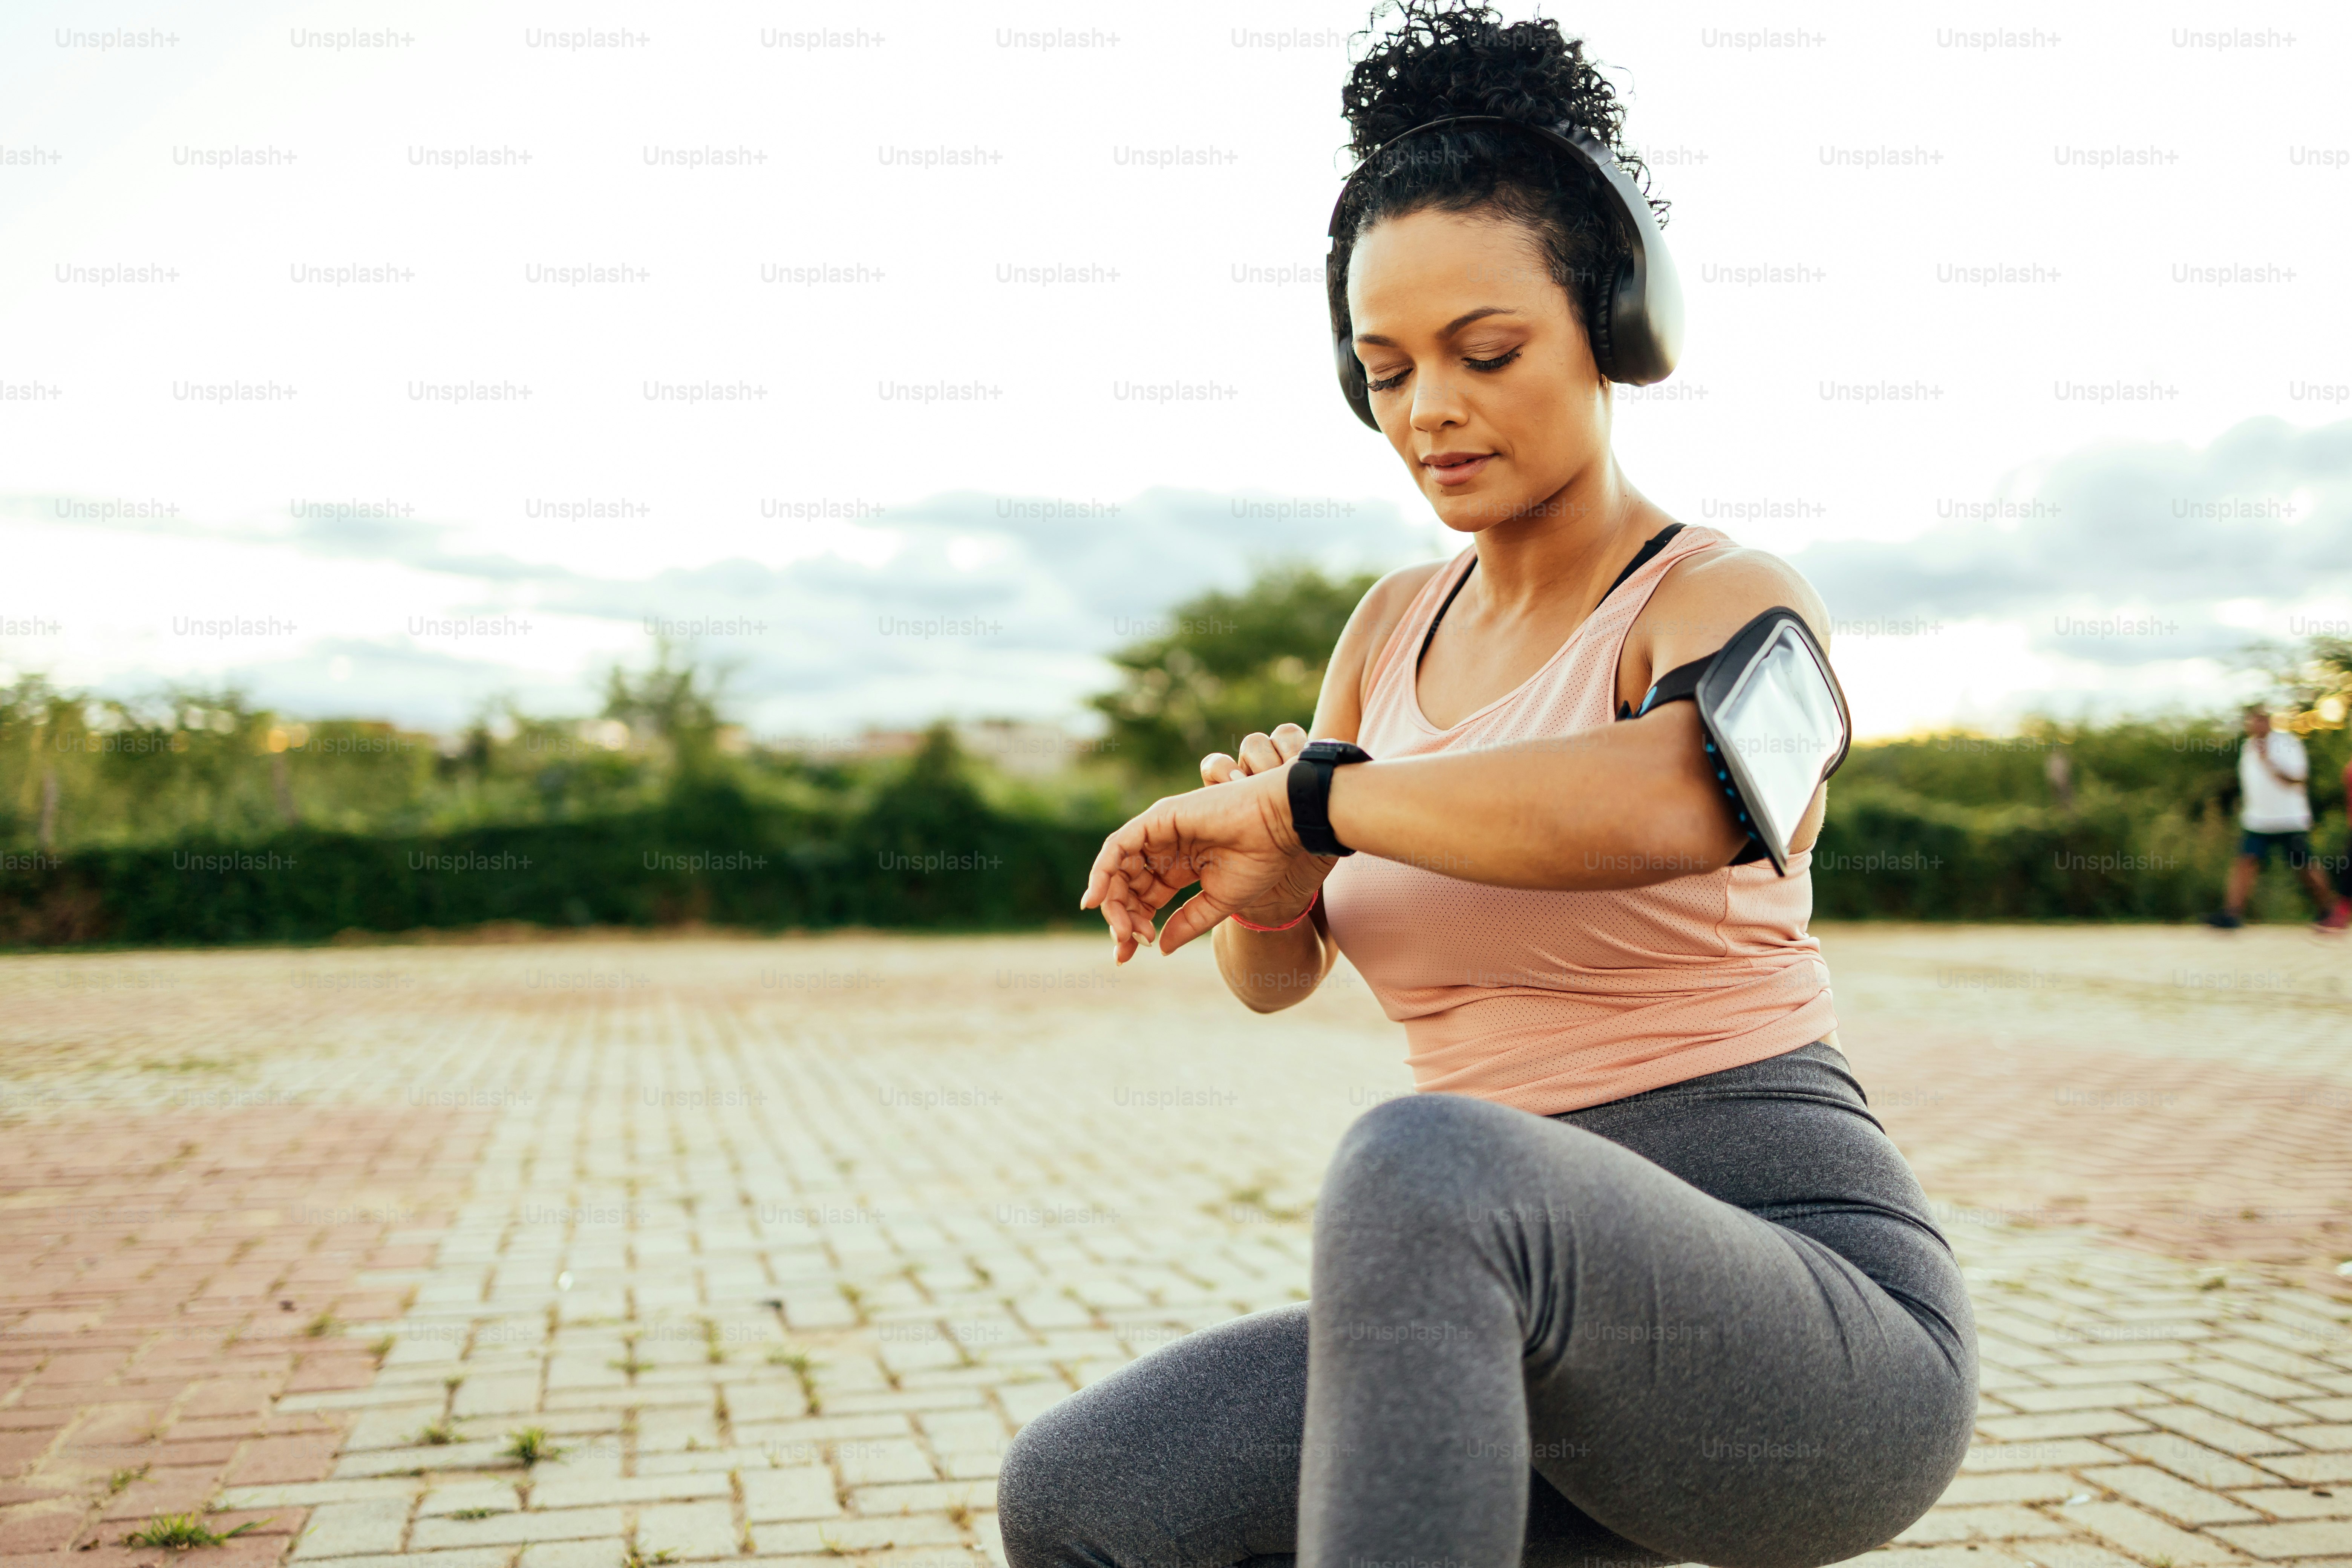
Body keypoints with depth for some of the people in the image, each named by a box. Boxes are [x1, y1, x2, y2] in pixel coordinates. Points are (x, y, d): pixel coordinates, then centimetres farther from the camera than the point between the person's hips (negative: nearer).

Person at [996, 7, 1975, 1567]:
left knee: (1423, 1168, -37)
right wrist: (1270, 868, -7)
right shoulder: (1399, 627, 13)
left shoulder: (1737, 605, -8)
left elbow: (1665, 803, -34)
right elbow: (1273, 971, 16)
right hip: (1541, 1358, 7)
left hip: (1822, 1347, -6)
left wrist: (1302, 794, -22)